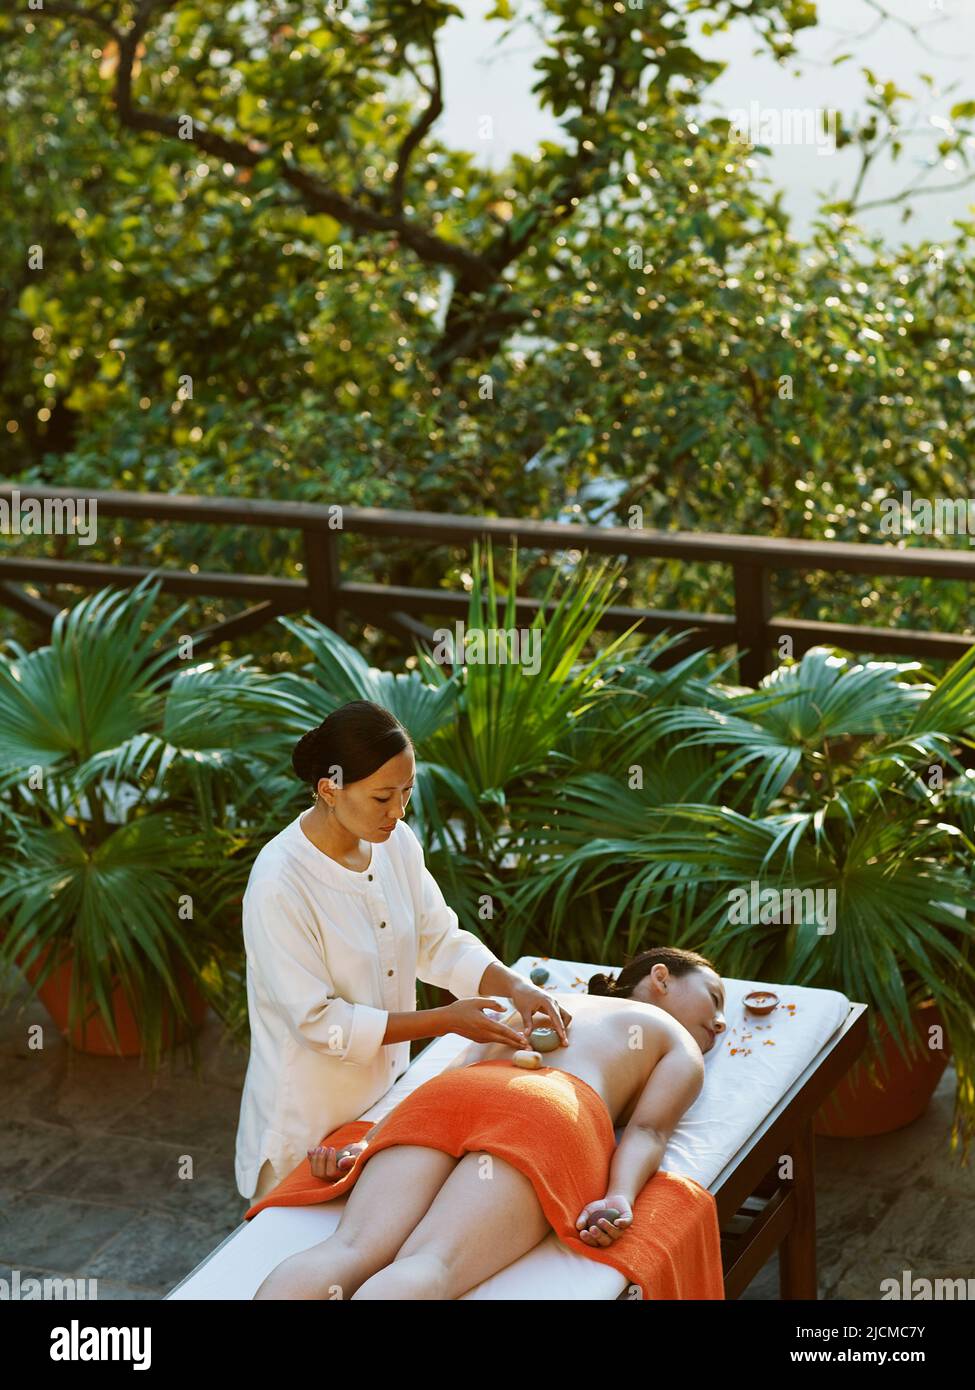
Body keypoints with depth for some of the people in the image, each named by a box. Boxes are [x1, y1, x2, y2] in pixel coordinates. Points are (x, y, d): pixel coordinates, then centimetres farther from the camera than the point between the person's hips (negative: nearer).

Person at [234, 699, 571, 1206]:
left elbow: (438, 941, 4)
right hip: (310, 1121, -6)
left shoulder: (395, 843, -6)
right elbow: (320, 1022, -24)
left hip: (382, 1096, 6)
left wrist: (515, 986, -13)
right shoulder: (279, 885, -27)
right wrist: (446, 1021, -24)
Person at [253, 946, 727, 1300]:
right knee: (429, 1267, -28)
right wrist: (621, 1200, -7)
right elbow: (648, 1131, 9)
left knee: (352, 1250, -21)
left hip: (437, 1100, 4)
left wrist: (364, 1144, 18)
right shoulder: (681, 1045, 30)